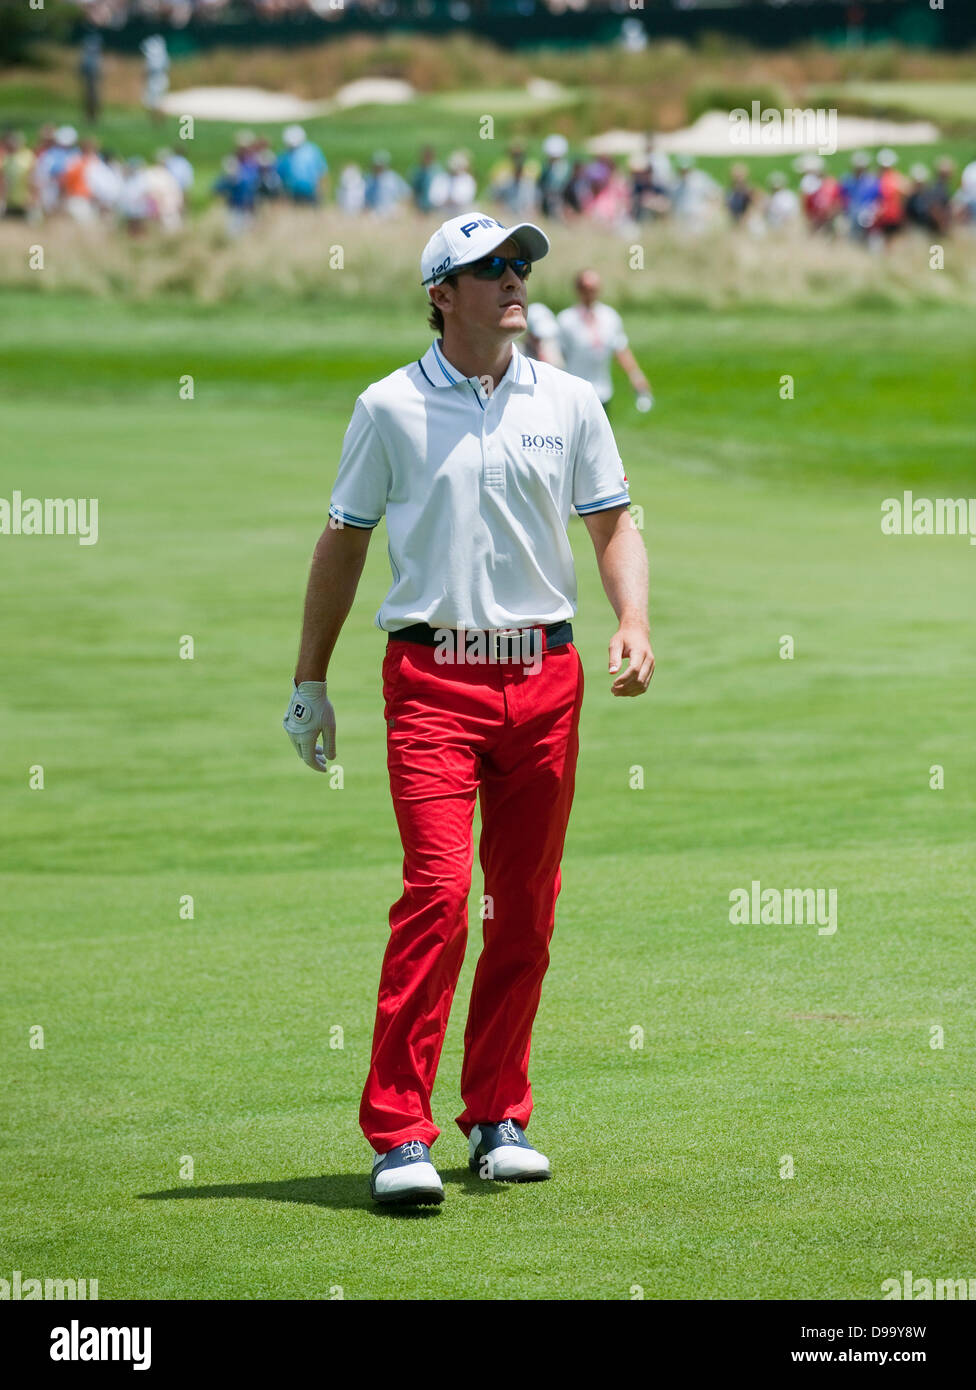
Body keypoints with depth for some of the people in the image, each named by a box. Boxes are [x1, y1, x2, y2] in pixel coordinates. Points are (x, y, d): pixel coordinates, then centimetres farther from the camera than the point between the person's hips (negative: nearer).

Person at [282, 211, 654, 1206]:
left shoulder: (568, 403, 9)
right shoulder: (390, 407, 3)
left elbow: (613, 525, 14)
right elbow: (342, 544, 10)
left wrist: (633, 624, -5)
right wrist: (309, 681, 9)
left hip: (544, 674, 3)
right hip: (433, 676, -3)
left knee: (526, 909, 6)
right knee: (437, 890, -16)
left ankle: (499, 1118, 18)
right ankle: (398, 1133, -14)